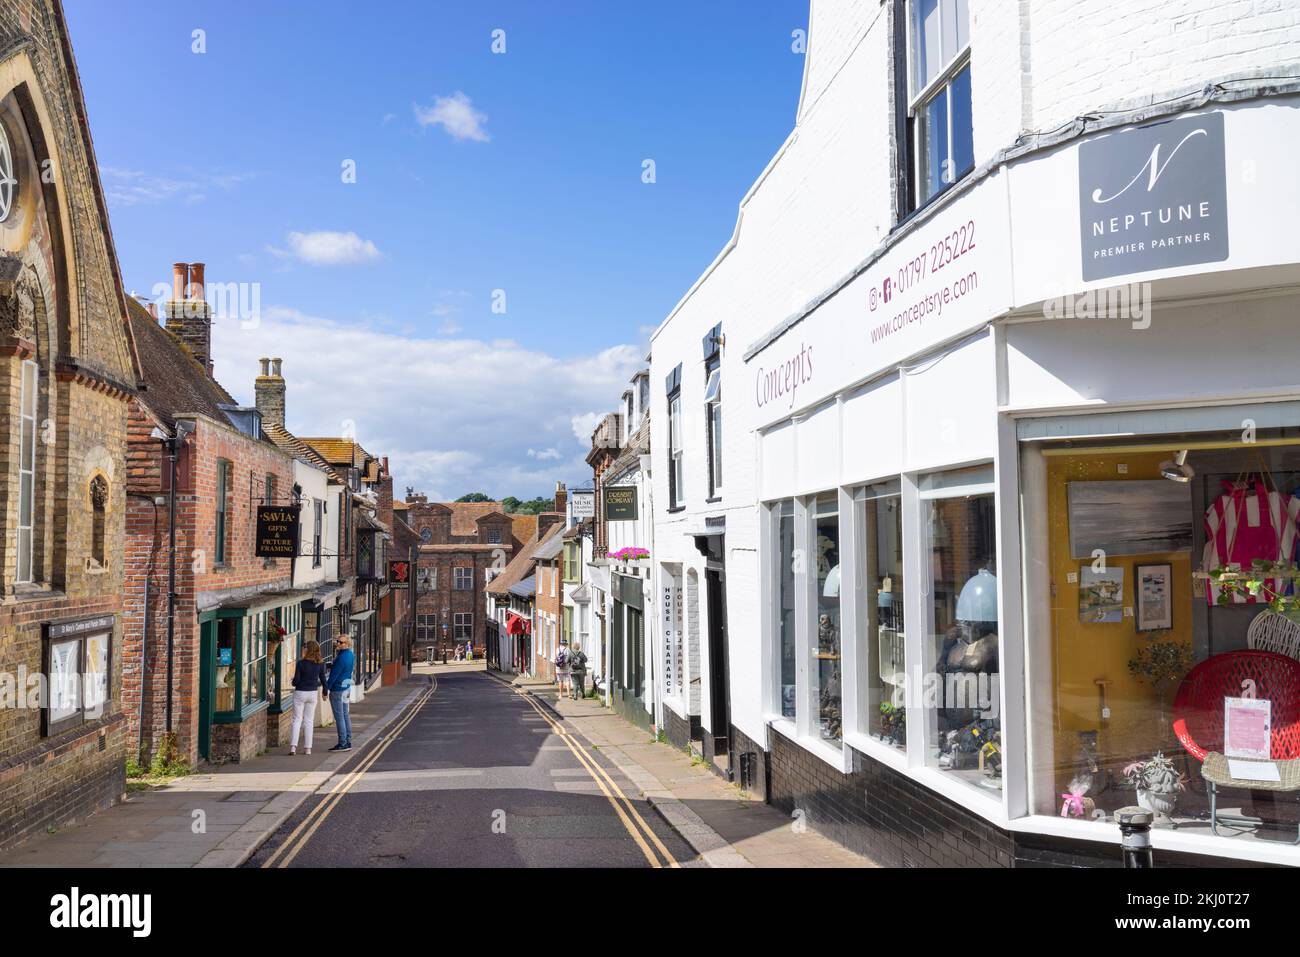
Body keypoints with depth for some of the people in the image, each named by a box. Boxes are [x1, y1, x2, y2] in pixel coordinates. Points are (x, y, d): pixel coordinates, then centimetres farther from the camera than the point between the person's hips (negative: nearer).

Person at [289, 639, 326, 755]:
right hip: (313, 693, 3)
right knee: (309, 721, 10)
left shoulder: (301, 663, -12)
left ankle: (293, 746, -5)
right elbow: (323, 680, 3)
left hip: (300, 693, -3)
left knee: (297, 720, 5)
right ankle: (307, 748, 10)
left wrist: (294, 683, 11)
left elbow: (296, 680, -12)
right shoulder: (320, 664, -2)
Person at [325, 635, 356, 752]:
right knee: (345, 715, 12)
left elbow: (334, 675, -18)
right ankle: (348, 742, 16)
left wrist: (326, 689, -14)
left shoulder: (342, 657, -20)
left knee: (339, 716, -4)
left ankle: (342, 743, -1)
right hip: (346, 687, 9)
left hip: (338, 689, -9)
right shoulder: (351, 655, 9)